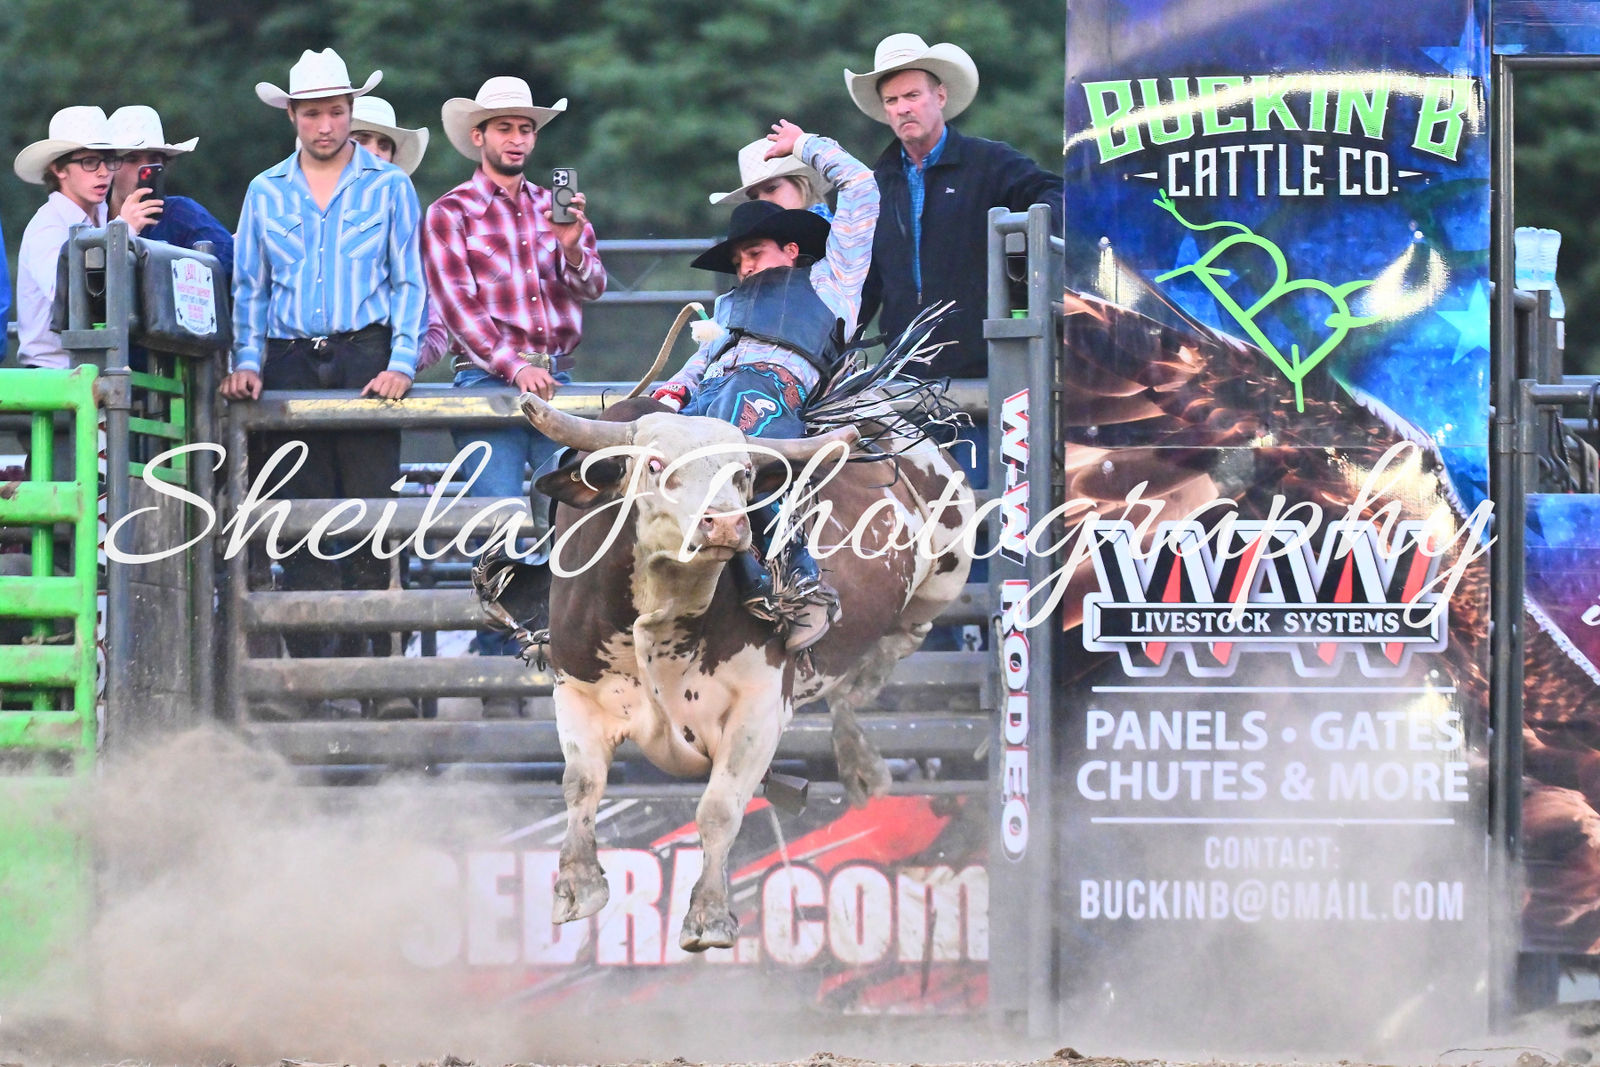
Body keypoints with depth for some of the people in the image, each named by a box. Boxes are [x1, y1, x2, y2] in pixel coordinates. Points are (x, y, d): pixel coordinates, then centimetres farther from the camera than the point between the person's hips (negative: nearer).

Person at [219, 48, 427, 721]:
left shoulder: (389, 187, 7)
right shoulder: (266, 193, 14)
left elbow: (410, 283, 5)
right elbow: (249, 288, 16)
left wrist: (401, 365, -6)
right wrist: (248, 362, 2)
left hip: (364, 357, -2)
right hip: (291, 363, 2)